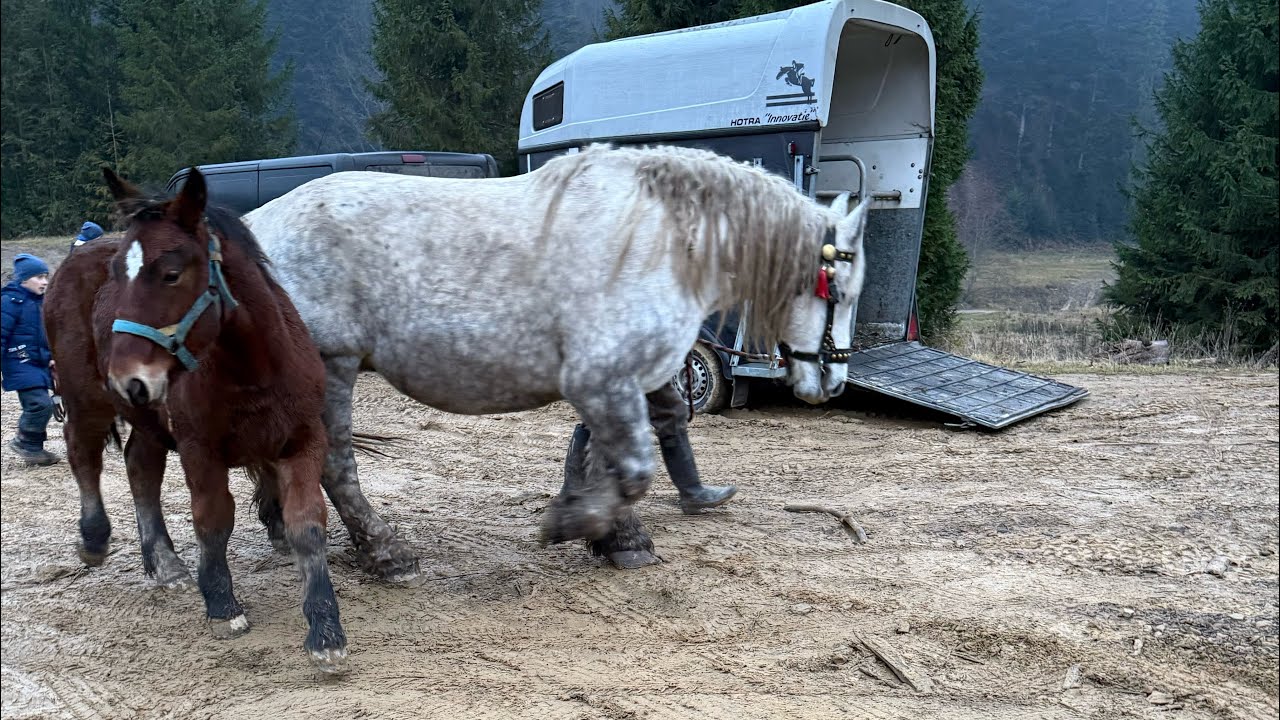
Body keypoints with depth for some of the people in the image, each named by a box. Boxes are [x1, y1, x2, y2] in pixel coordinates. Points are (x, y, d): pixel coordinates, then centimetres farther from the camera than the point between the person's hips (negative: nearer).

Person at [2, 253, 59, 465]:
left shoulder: (40, 301, 11)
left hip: (39, 365, 8)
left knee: (35, 407, 12)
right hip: (20, 365, -8)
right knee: (41, 403, -16)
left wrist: (51, 357, 14)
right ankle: (26, 442, 0)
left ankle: (33, 448, 21)